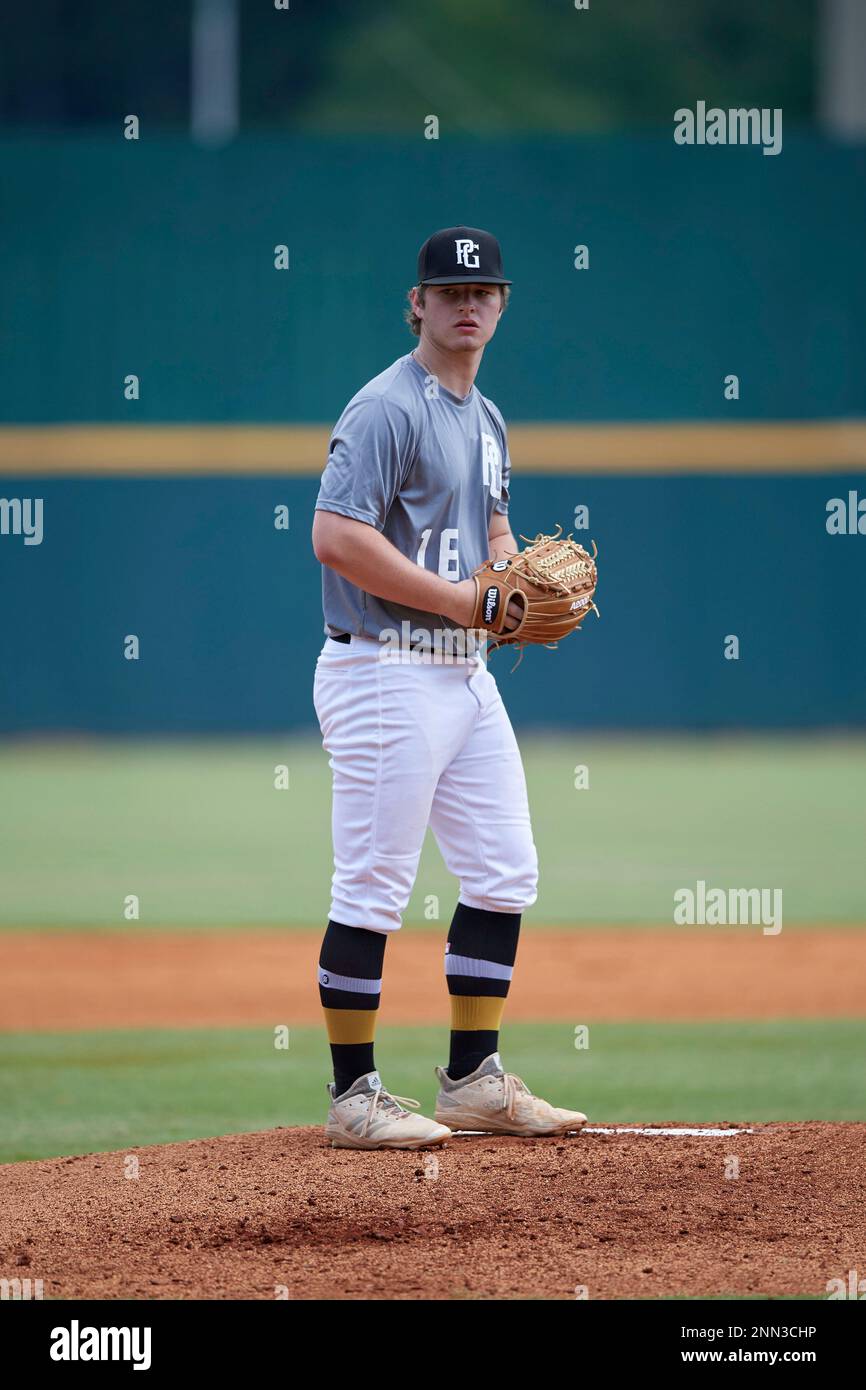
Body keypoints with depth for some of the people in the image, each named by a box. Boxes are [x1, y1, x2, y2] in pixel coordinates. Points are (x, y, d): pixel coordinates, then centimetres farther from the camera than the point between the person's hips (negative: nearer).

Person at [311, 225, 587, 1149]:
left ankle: (474, 1080, 19)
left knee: (505, 874, 10)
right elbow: (335, 536, -23)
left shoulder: (485, 419, 16)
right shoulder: (387, 408, -12)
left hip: (465, 673, 9)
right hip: (385, 673, -9)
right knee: (373, 889, -6)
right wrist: (464, 599, -21)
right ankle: (353, 1098, 0)